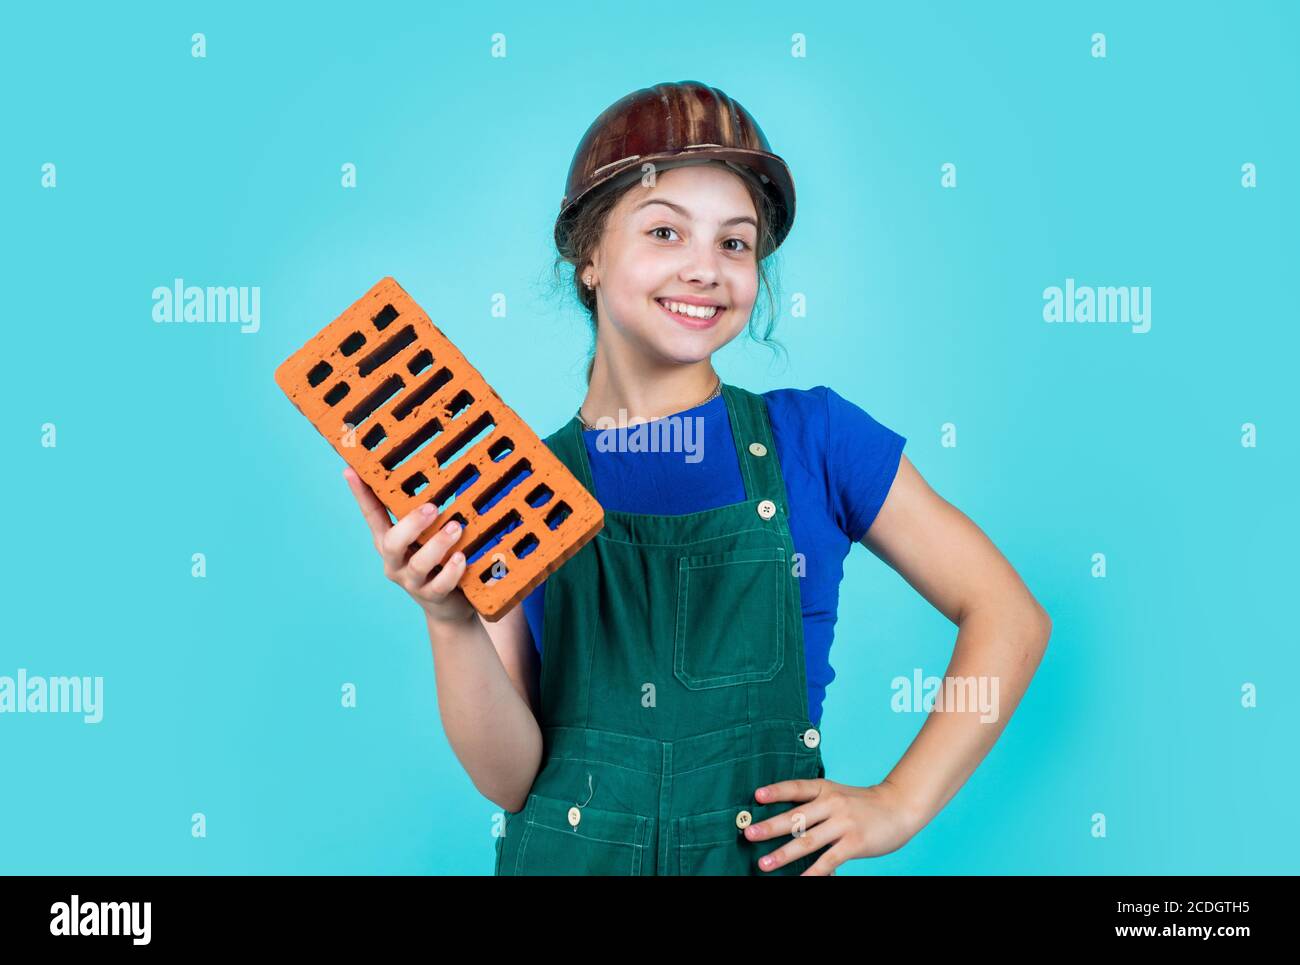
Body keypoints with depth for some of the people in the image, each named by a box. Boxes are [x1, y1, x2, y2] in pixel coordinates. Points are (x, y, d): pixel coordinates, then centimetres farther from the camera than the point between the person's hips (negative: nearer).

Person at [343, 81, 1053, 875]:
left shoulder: (814, 437, -6)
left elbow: (1011, 619, -1)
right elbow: (510, 778, -8)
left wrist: (900, 805, -5)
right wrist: (451, 625, -24)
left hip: (769, 855, 0)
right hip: (567, 855, 1)